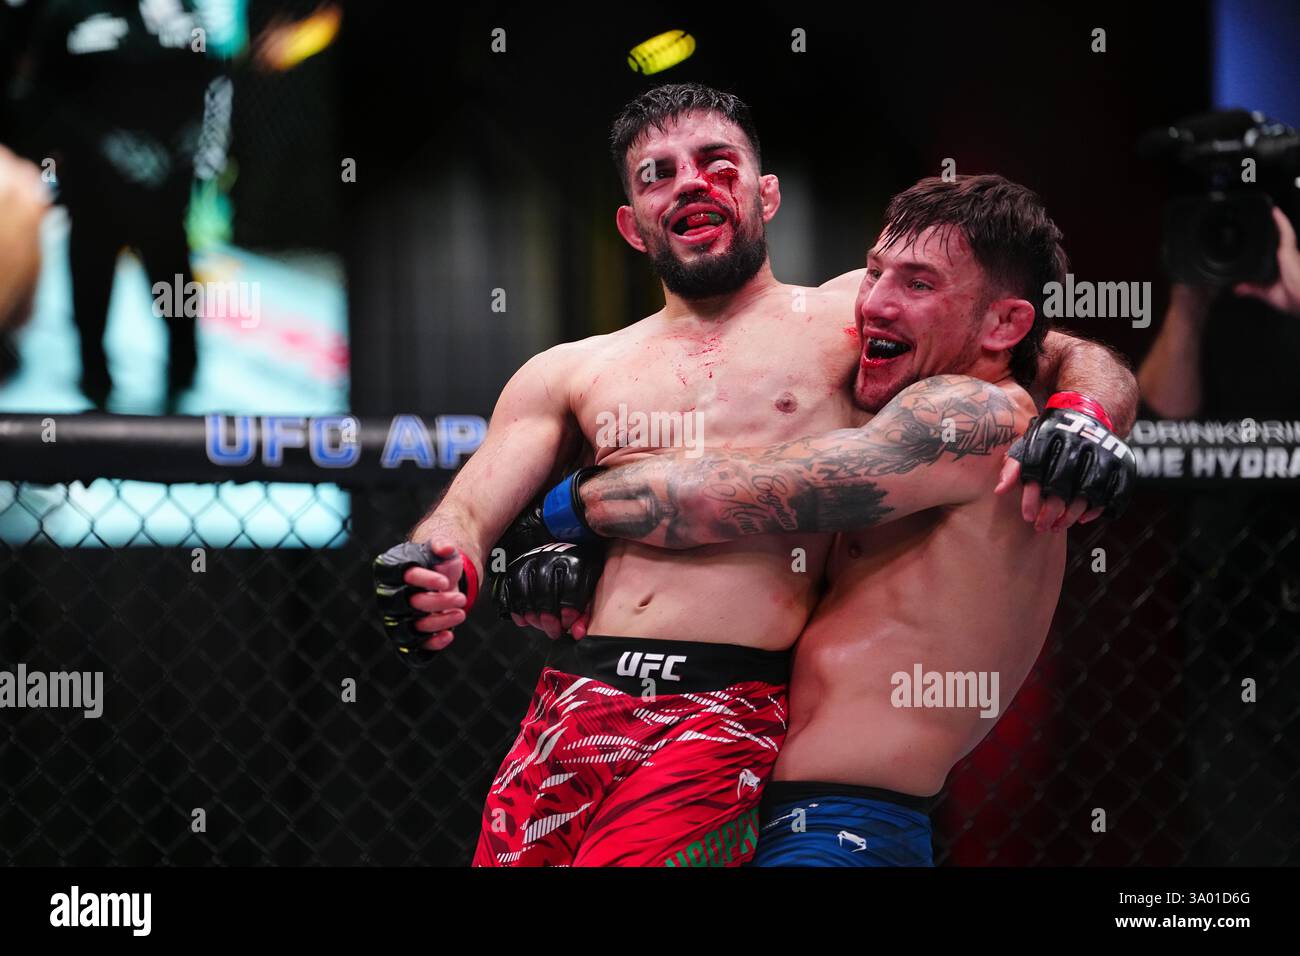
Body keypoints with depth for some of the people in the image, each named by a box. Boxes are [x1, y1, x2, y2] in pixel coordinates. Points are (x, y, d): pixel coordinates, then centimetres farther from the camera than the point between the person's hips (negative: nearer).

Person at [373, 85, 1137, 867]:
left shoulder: (856, 314, 11)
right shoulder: (568, 375, 19)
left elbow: (1079, 360, 9)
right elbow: (465, 518, 14)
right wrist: (440, 584, -10)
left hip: (733, 715, -4)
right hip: (571, 706, 4)